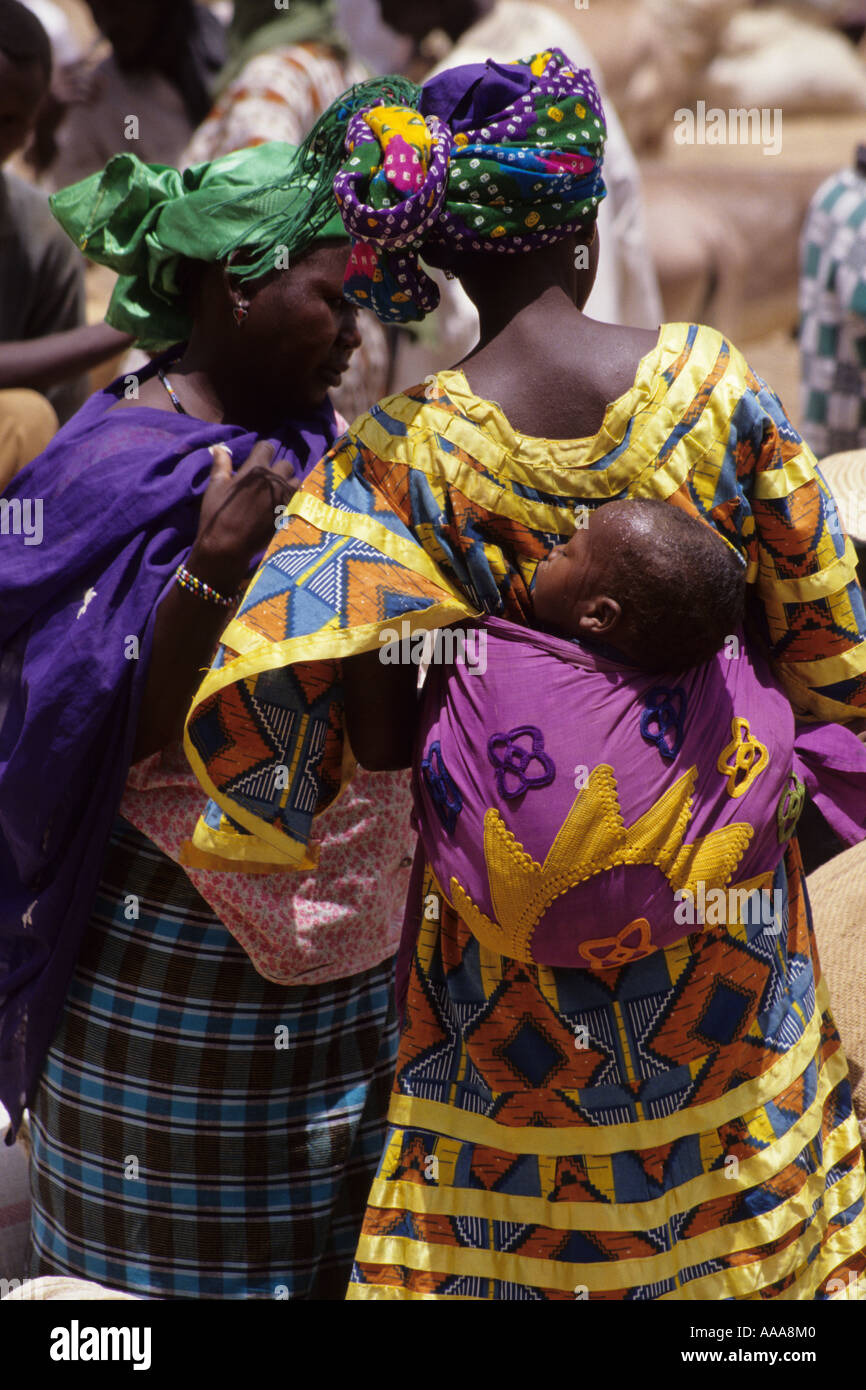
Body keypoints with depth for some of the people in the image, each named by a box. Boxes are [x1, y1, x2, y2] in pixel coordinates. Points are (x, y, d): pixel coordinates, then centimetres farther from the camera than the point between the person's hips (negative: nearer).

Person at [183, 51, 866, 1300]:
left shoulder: (410, 452, -19)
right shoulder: (713, 381, -14)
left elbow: (382, 738, -24)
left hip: (520, 935, -1)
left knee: (508, 1225, 18)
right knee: (738, 1182, 23)